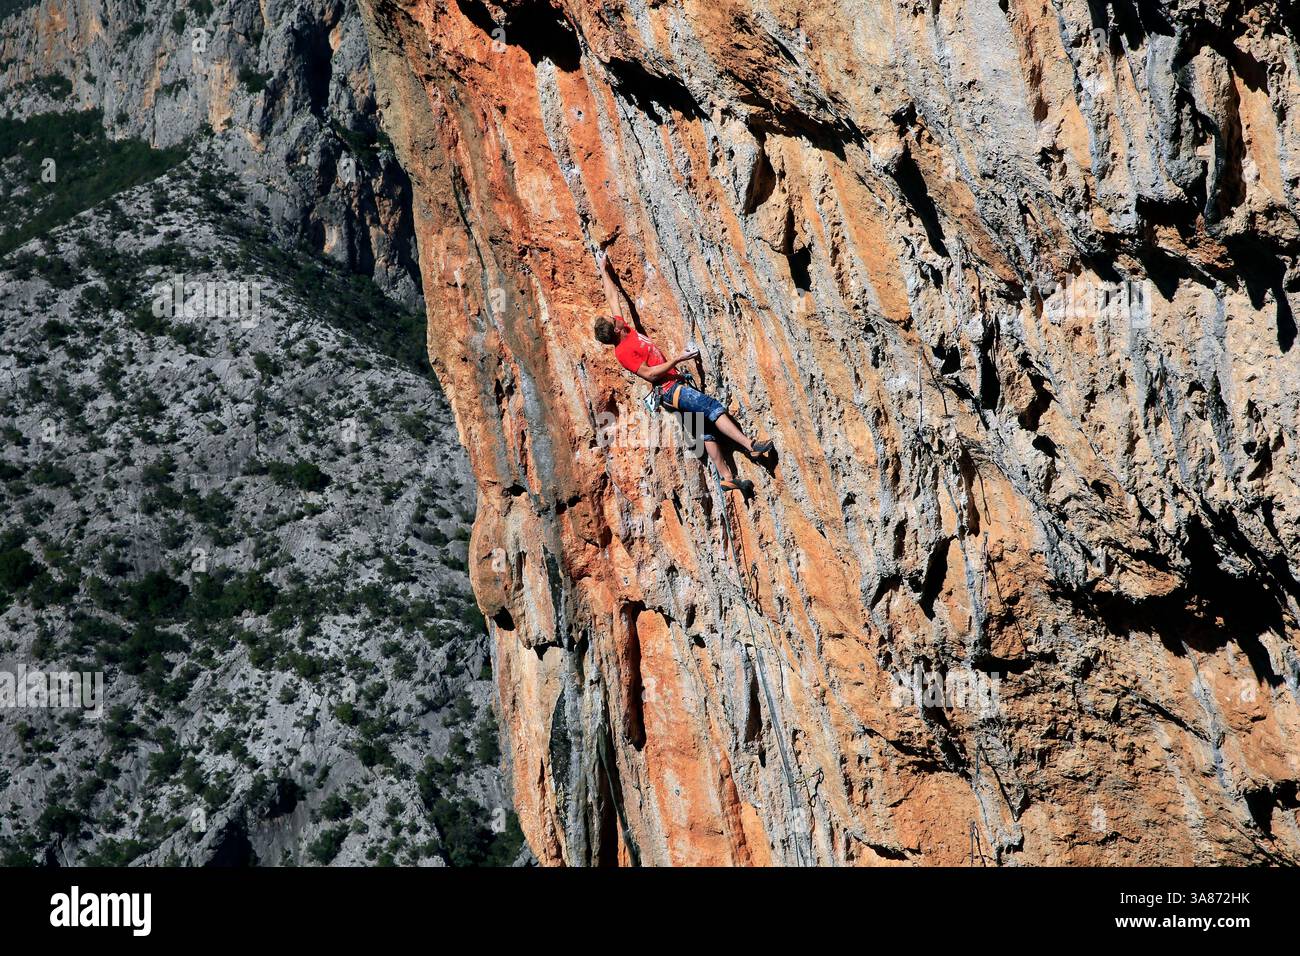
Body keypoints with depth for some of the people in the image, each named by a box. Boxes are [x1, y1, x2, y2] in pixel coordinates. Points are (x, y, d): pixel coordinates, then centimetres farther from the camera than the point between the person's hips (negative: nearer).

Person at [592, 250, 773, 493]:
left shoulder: (625, 331, 7)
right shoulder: (623, 353, -17)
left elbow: (613, 298, 16)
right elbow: (650, 373, -19)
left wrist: (604, 270, 23)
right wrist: (678, 360, -18)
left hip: (676, 384, 9)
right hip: (669, 390, -9)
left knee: (706, 428, 4)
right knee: (713, 406, -21)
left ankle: (727, 477, 2)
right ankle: (750, 446, -25)